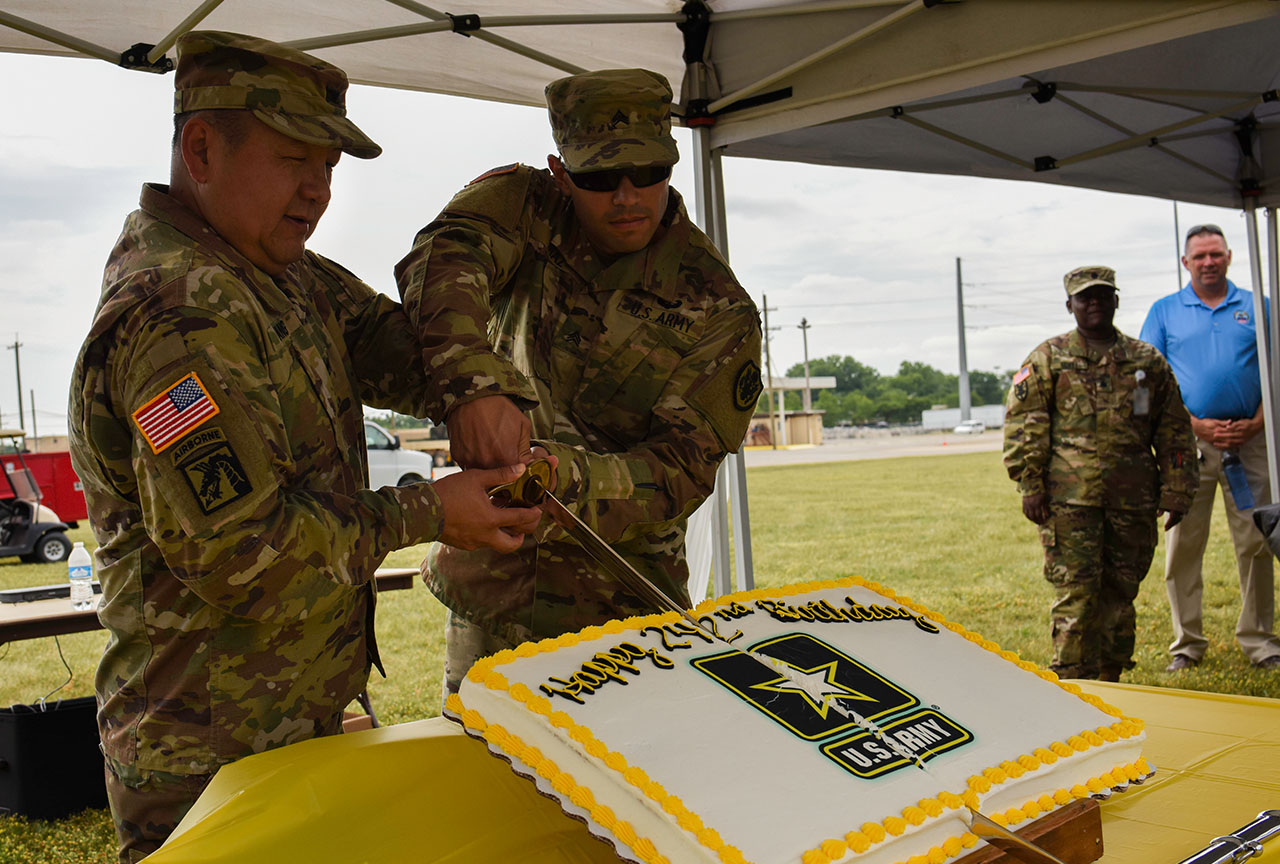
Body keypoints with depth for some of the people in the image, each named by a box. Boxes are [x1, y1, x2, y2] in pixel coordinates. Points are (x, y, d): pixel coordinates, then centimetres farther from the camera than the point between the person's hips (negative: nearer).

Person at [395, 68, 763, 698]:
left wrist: (565, 478, -34)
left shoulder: (717, 309, -9)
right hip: (487, 586, 2)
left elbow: (684, 469, -14)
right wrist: (476, 385, -44)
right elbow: (445, 255, -25)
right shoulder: (524, 204, -3)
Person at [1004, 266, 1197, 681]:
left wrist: (1176, 491, 10)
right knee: (1075, 593, -8)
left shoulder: (1148, 361, 13)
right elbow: (1022, 423, 0)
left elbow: (1174, 429, 15)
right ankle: (1072, 682, -1)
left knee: (1121, 592, 9)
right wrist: (1029, 484, -8)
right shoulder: (1048, 359, 5)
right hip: (1069, 497, -3)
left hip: (1134, 500, 3)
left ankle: (1110, 681, 21)